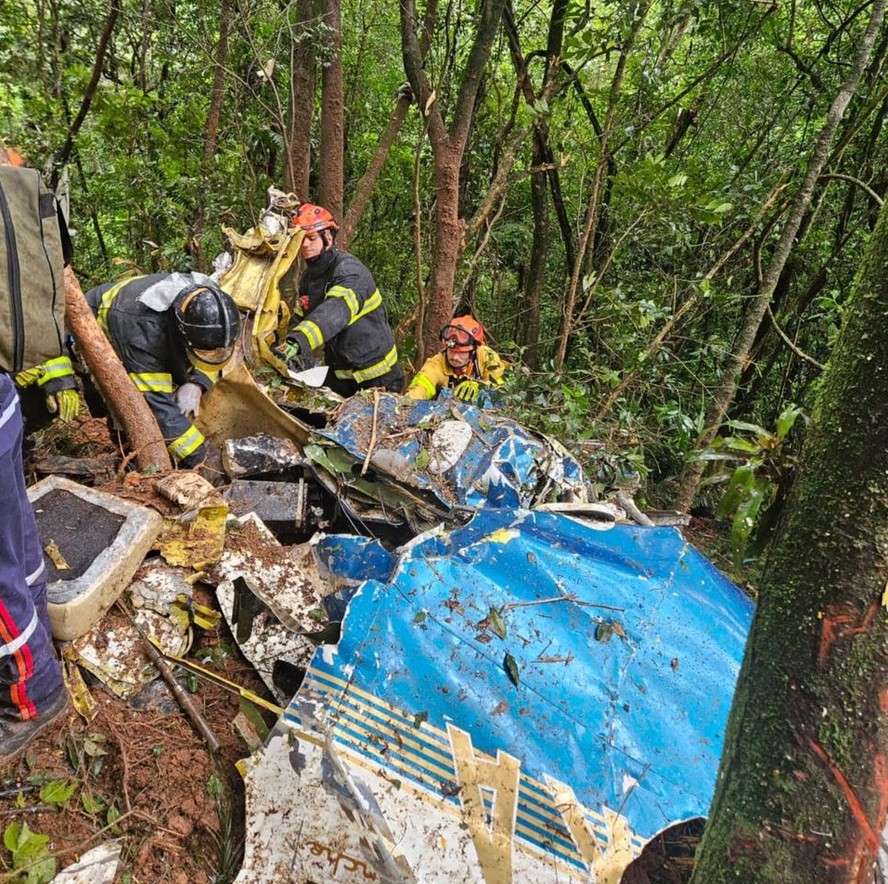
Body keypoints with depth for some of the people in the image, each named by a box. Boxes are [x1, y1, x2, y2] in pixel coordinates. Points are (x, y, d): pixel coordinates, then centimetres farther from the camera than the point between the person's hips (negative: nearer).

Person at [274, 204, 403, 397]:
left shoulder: (349, 269, -20)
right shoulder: (308, 277, 6)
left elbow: (337, 310, -39)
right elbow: (300, 319, 4)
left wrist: (298, 342, -53)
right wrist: (296, 354, -17)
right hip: (338, 373, 7)